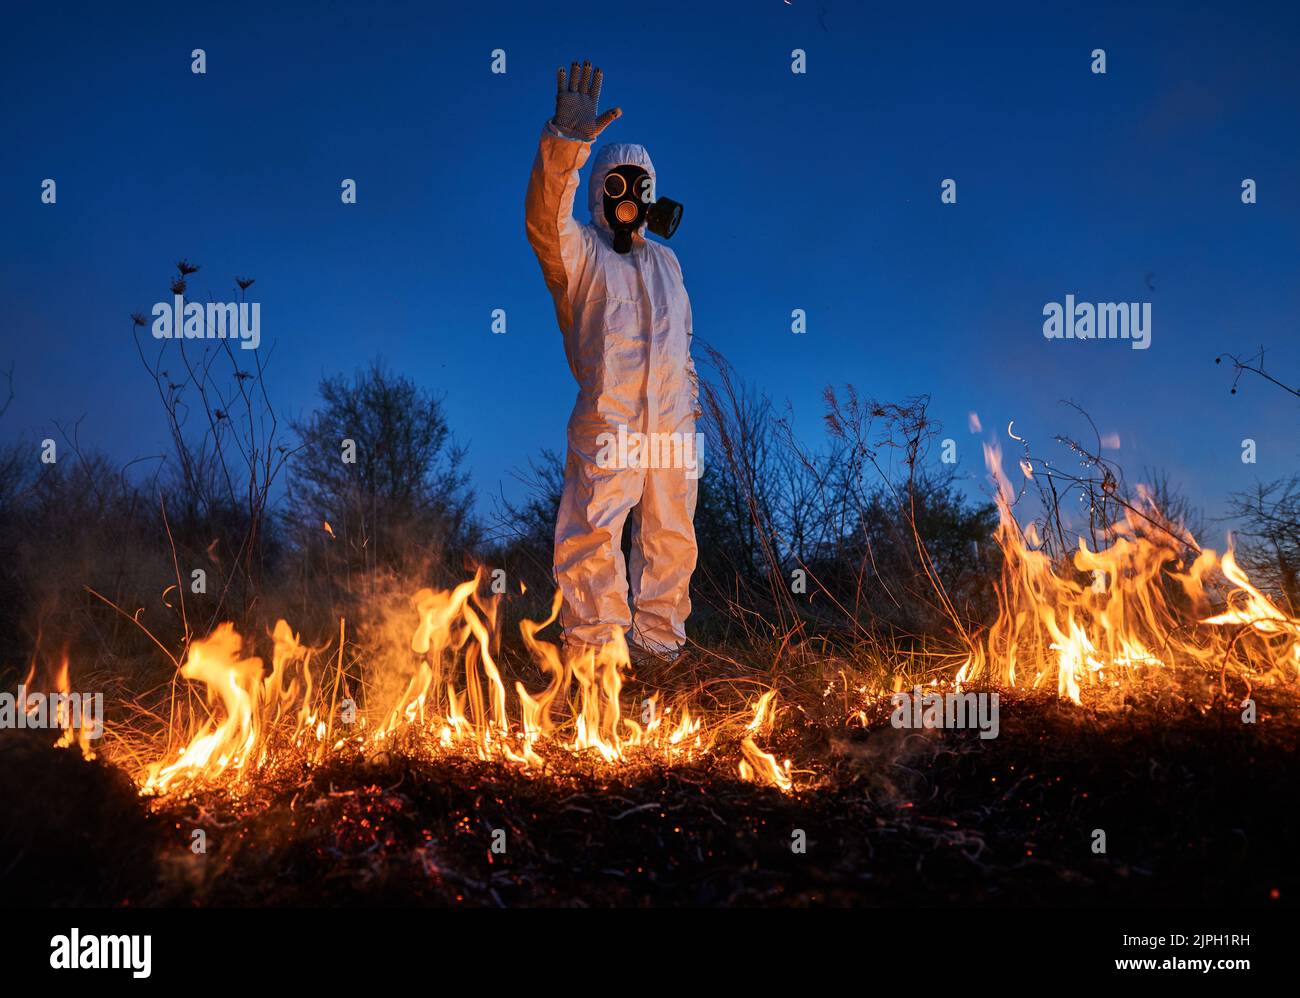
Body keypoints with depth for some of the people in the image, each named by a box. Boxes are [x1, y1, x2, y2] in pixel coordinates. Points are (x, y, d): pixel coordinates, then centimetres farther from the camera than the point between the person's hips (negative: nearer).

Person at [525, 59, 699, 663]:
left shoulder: (665, 261, 22)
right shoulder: (578, 251, 3)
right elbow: (545, 217, -20)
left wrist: (691, 398, 19)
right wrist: (566, 144, -36)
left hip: (672, 427, 6)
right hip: (607, 425, -5)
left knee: (671, 535, 10)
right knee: (594, 535, -11)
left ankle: (658, 636, 22)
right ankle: (592, 642, -2)